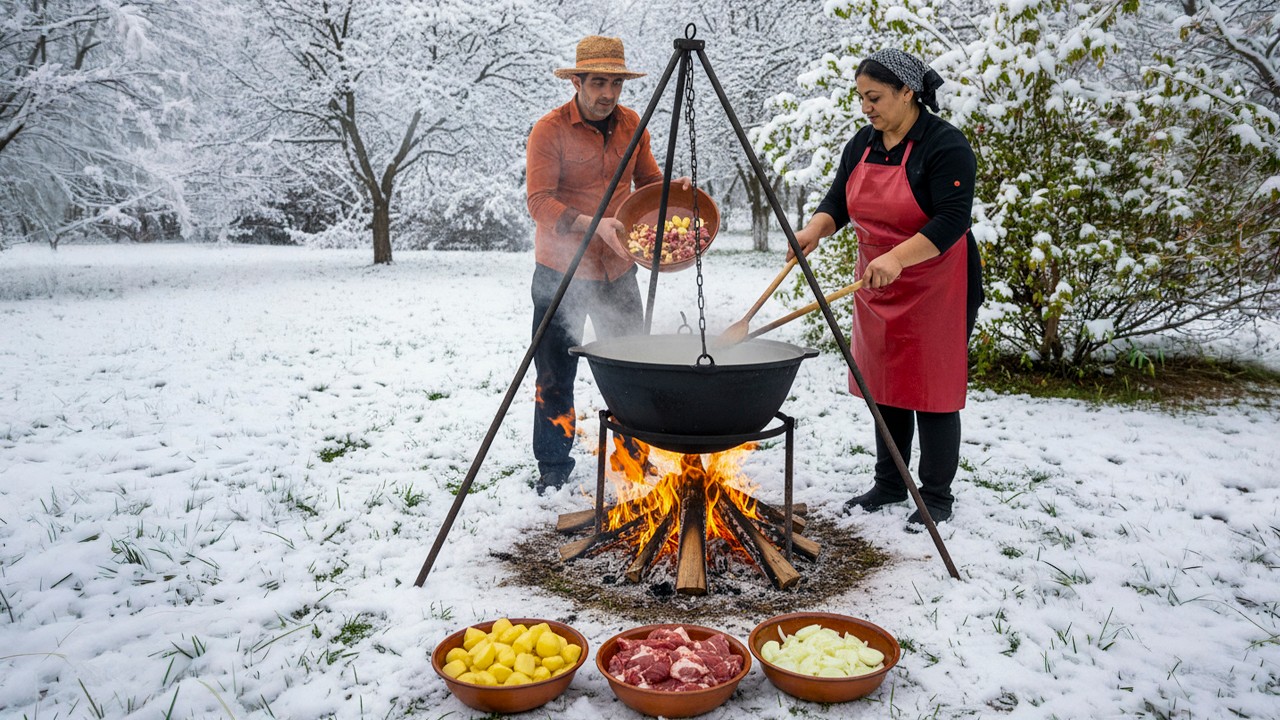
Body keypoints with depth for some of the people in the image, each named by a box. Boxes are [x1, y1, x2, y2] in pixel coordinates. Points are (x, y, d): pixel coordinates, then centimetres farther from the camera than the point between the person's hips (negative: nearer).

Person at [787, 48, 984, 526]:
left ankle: (937, 497, 13)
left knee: (931, 390, -2)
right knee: (883, 386, 12)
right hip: (877, 287, 7)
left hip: (936, 289, -7)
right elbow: (838, 200, 7)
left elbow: (951, 221, -23)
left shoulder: (945, 145, -15)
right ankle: (888, 485, 26)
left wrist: (899, 257, -35)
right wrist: (815, 228, -14)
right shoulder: (863, 144, 8)